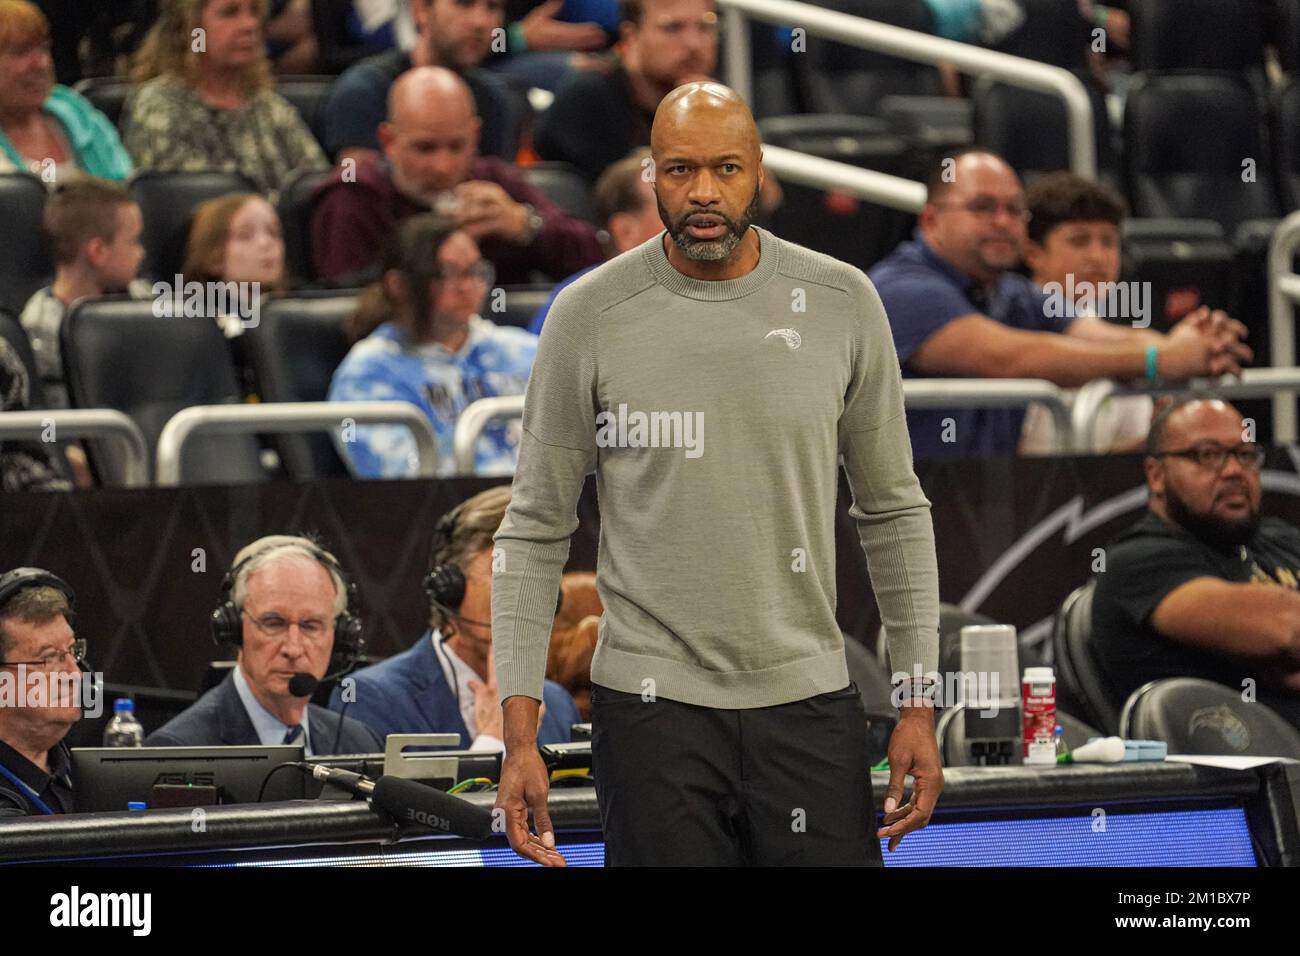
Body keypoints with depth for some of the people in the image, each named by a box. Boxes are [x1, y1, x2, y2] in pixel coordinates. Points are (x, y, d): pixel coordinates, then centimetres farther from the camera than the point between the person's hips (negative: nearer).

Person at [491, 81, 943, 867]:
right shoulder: (590, 315, -3)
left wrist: (920, 702, 5)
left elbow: (894, 512, 9)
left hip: (810, 699, 1)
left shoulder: (841, 302, 2)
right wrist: (520, 730, -4)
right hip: (653, 705, -1)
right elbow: (536, 532, 2)